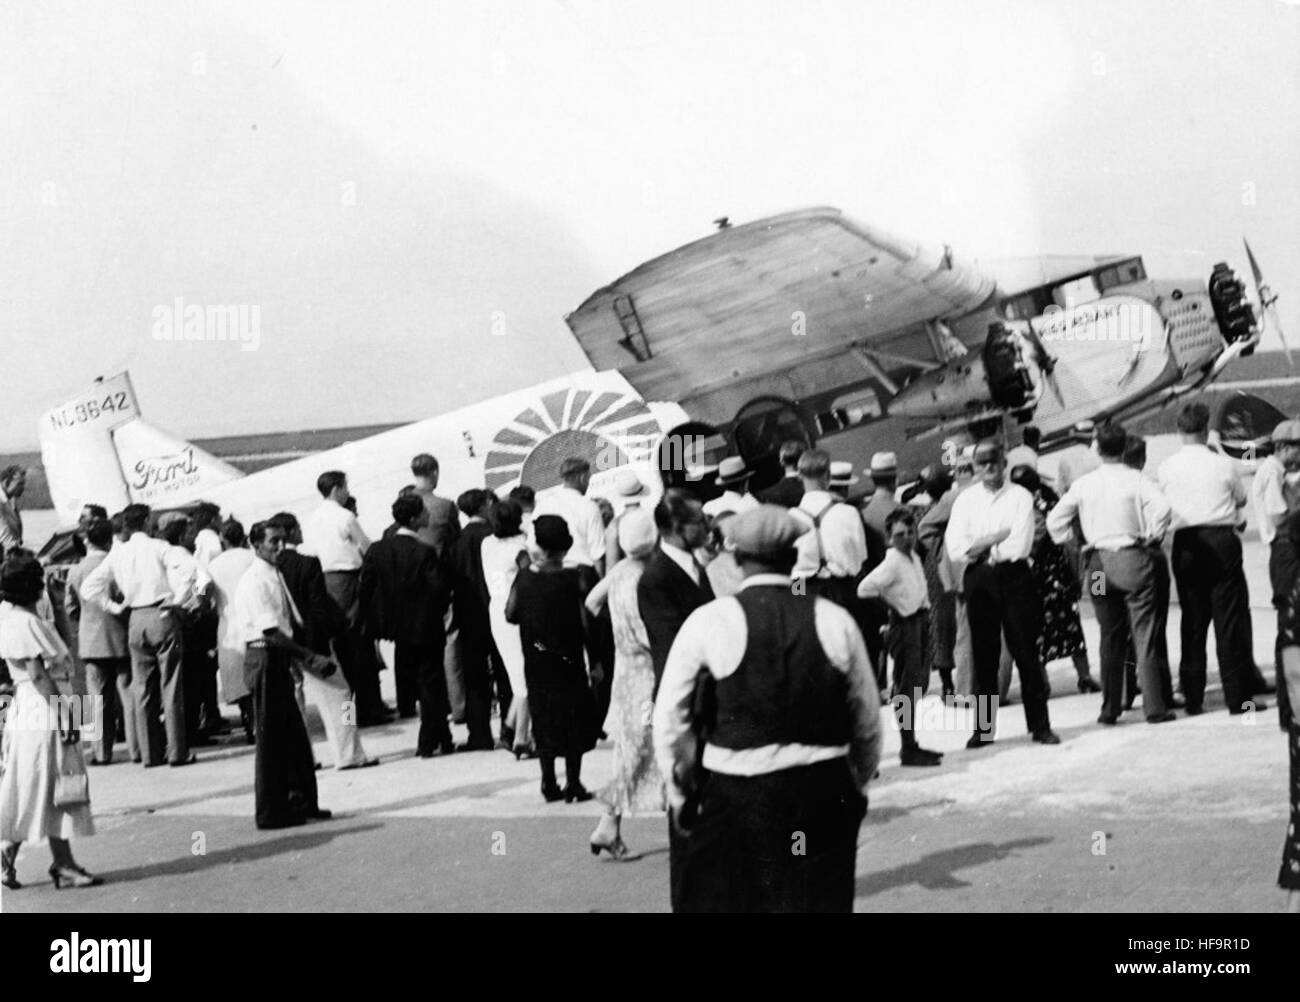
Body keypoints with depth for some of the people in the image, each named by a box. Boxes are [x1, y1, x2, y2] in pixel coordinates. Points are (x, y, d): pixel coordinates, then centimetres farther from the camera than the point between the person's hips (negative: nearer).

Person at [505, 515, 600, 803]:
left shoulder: (525, 577, -7)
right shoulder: (577, 577, -14)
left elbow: (510, 614, -1)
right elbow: (587, 624, -14)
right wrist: (595, 660, -2)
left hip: (537, 663, 3)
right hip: (568, 661, -3)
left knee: (544, 722, 13)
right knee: (574, 721, 9)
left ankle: (549, 783, 15)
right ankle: (573, 784, 9)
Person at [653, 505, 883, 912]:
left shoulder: (708, 622, -6)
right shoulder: (836, 622, 1)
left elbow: (671, 722, -2)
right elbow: (868, 725, 8)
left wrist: (681, 794, 12)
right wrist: (857, 785, 24)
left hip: (733, 798, -2)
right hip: (824, 796, 2)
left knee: (724, 901, 8)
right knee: (821, 901, 10)